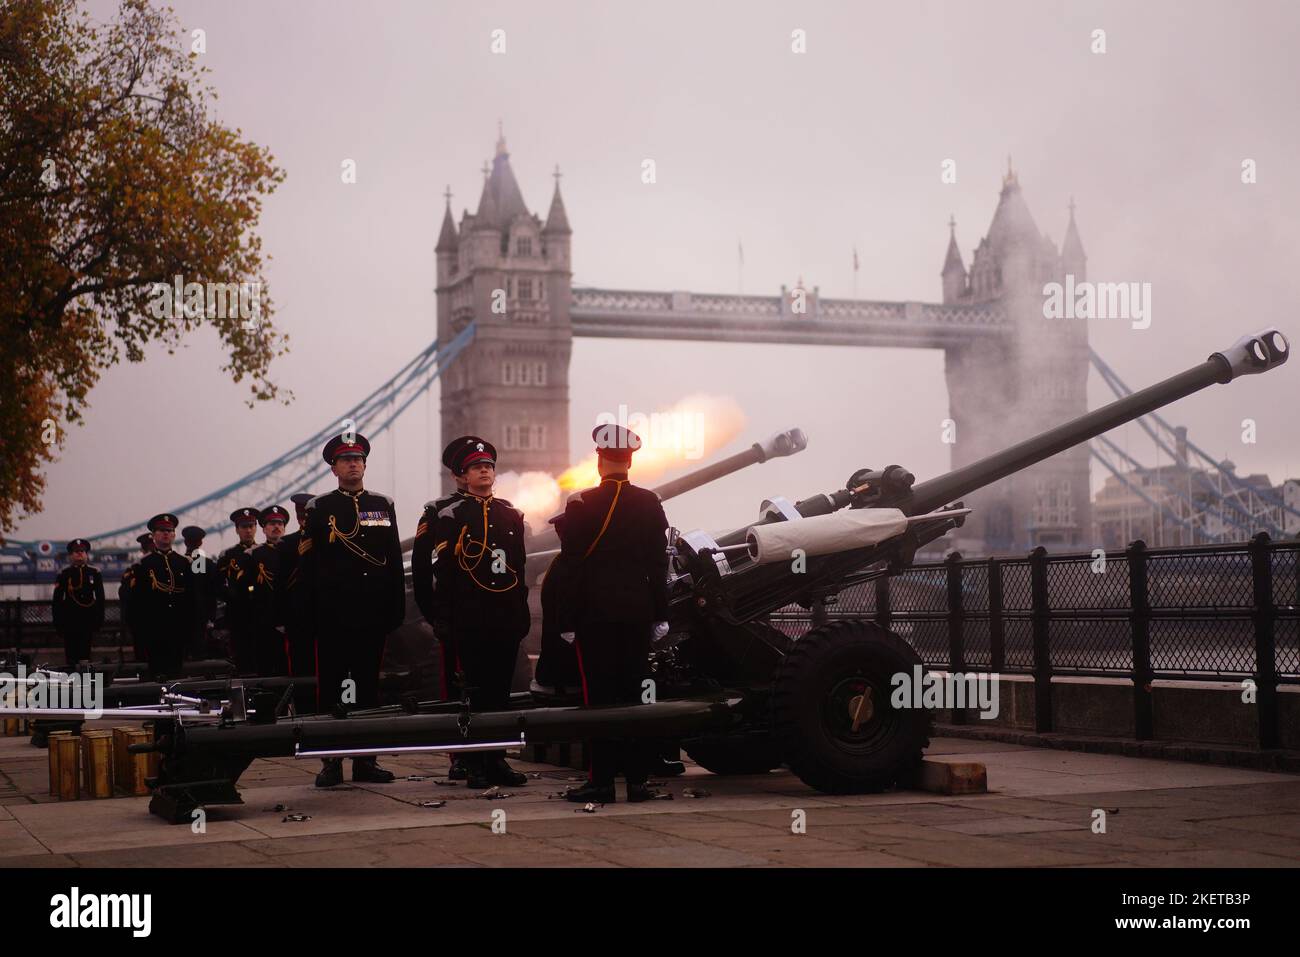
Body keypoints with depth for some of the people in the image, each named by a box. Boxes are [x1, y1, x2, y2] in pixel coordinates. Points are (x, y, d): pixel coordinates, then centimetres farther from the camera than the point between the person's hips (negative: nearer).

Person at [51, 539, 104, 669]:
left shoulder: (94, 573, 6)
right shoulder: (64, 574, 3)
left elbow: (100, 597, 7)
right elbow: (57, 600, 3)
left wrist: (100, 619, 2)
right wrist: (58, 623, -2)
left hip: (88, 618, 1)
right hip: (70, 619, -1)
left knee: (86, 652, -1)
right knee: (71, 653, 1)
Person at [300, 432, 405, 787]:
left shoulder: (383, 506, 12)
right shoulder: (319, 508, 3)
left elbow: (395, 562, 11)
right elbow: (307, 565, -1)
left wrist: (397, 608, 5)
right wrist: (310, 612, -8)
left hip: (373, 613, 3)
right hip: (333, 615, -3)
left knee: (368, 685, 7)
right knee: (330, 686, 0)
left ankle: (365, 760, 12)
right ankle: (331, 761, 5)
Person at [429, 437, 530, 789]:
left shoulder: (511, 515, 15)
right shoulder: (451, 516, 0)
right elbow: (441, 571, -4)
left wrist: (523, 614, 14)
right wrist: (441, 618, -10)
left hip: (507, 618, 5)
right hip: (470, 620, -5)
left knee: (500, 690, 7)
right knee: (474, 691, -2)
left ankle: (497, 761, 14)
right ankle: (475, 766, 3)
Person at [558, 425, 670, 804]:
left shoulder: (581, 505, -7)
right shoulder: (650, 503, 4)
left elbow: (571, 567, -7)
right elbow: (659, 564, 6)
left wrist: (567, 620, -2)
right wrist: (660, 615, 12)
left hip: (594, 613, -3)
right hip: (637, 614, 4)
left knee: (599, 696, -1)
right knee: (634, 694, 8)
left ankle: (602, 780, -1)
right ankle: (637, 778, 9)